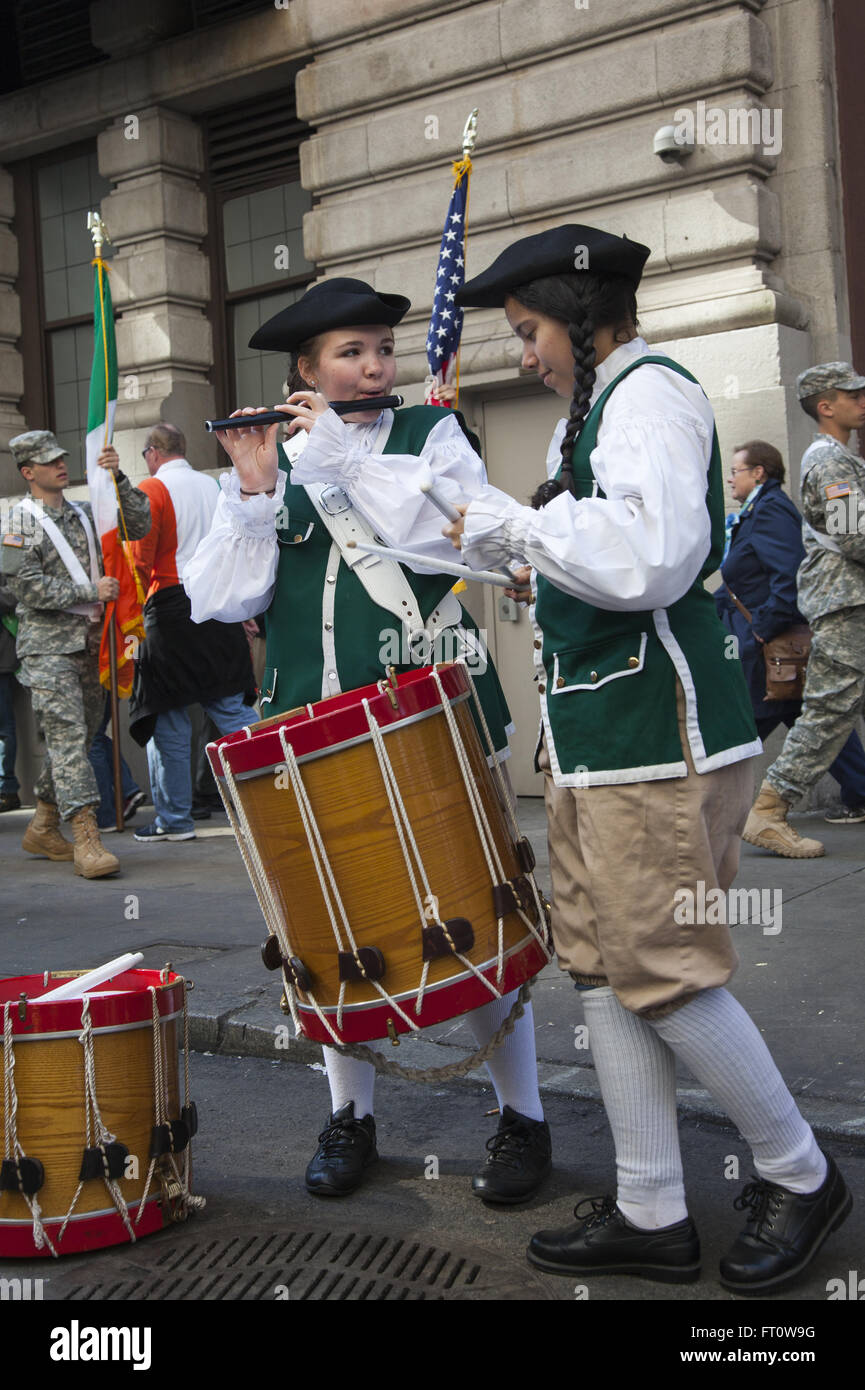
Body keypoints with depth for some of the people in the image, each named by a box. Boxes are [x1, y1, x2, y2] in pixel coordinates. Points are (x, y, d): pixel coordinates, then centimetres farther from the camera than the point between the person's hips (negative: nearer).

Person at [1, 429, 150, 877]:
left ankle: (42, 828, 24)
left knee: (79, 735, 10)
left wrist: (118, 479, -2)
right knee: (67, 736, -13)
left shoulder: (85, 513, 15)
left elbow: (139, 524, 8)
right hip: (48, 645, -6)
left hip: (89, 642, 6)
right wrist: (90, 591, -11)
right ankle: (86, 840, -17)